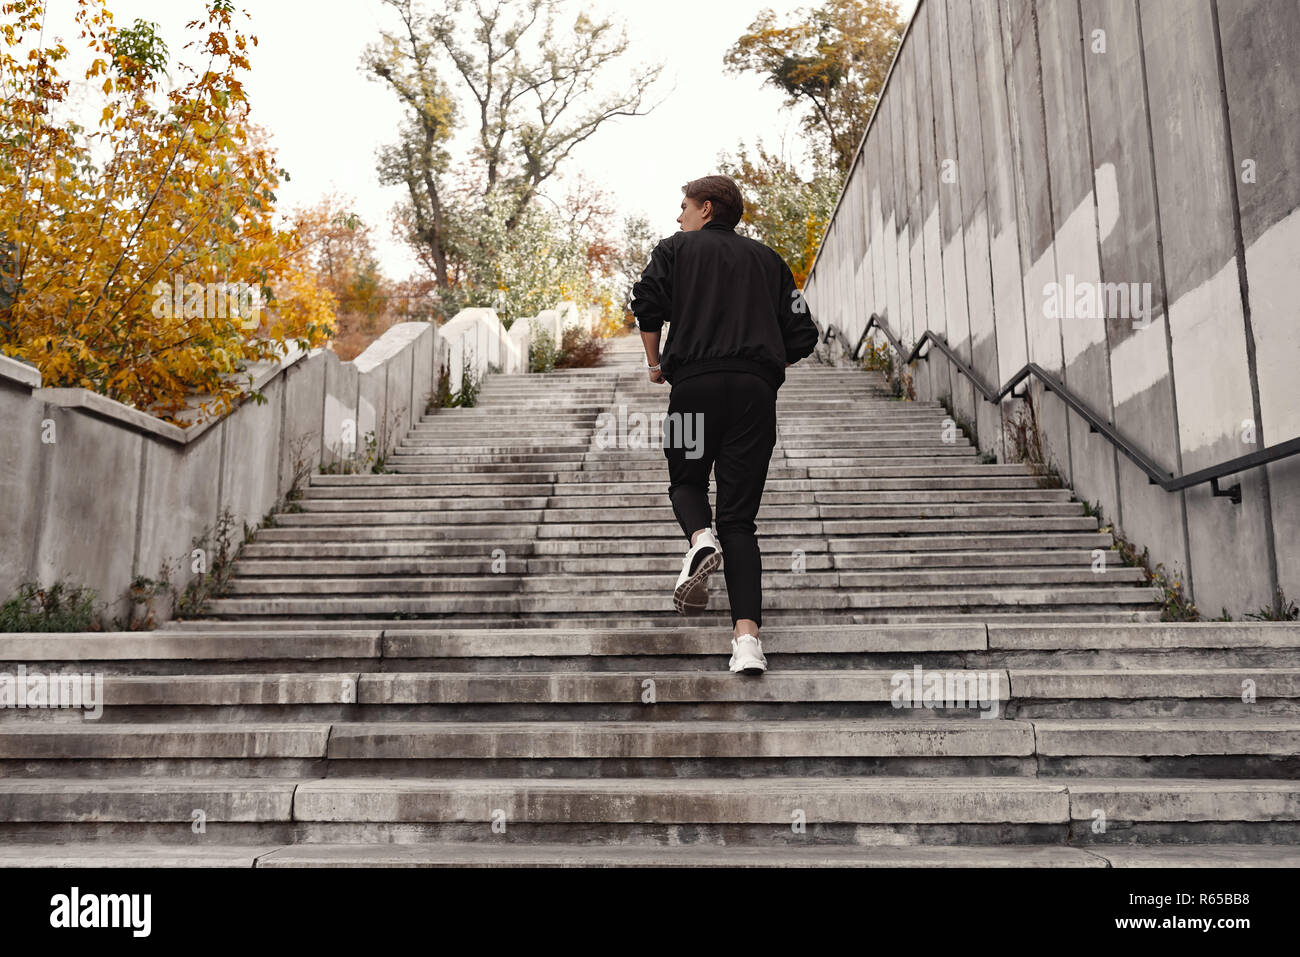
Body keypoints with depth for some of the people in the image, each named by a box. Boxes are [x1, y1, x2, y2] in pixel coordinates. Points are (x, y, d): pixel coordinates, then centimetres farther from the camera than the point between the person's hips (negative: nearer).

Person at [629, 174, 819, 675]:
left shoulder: (677, 248, 14)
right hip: (756, 390, 2)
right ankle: (747, 637, -10)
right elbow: (802, 338, 14)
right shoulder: (769, 259, 21)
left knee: (686, 482, 21)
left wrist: (655, 362, 9)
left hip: (695, 383, -2)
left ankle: (701, 539, -14)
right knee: (739, 517, 3)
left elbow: (647, 300, -5)